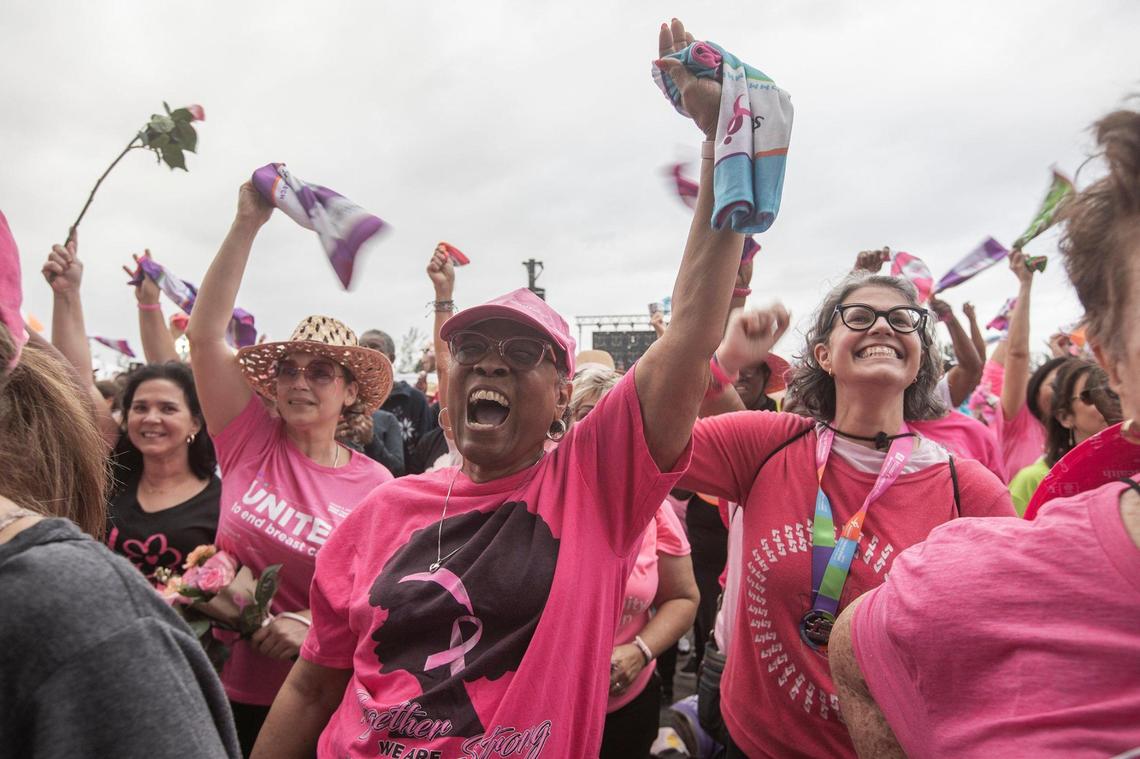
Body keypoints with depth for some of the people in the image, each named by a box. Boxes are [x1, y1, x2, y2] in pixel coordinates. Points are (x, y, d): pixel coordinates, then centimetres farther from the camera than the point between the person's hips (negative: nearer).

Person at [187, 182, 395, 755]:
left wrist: (314, 624, -24)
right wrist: (247, 224, -18)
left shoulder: (374, 484, -8)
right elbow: (204, 333, -13)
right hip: (229, 685, 1)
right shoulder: (252, 443, -6)